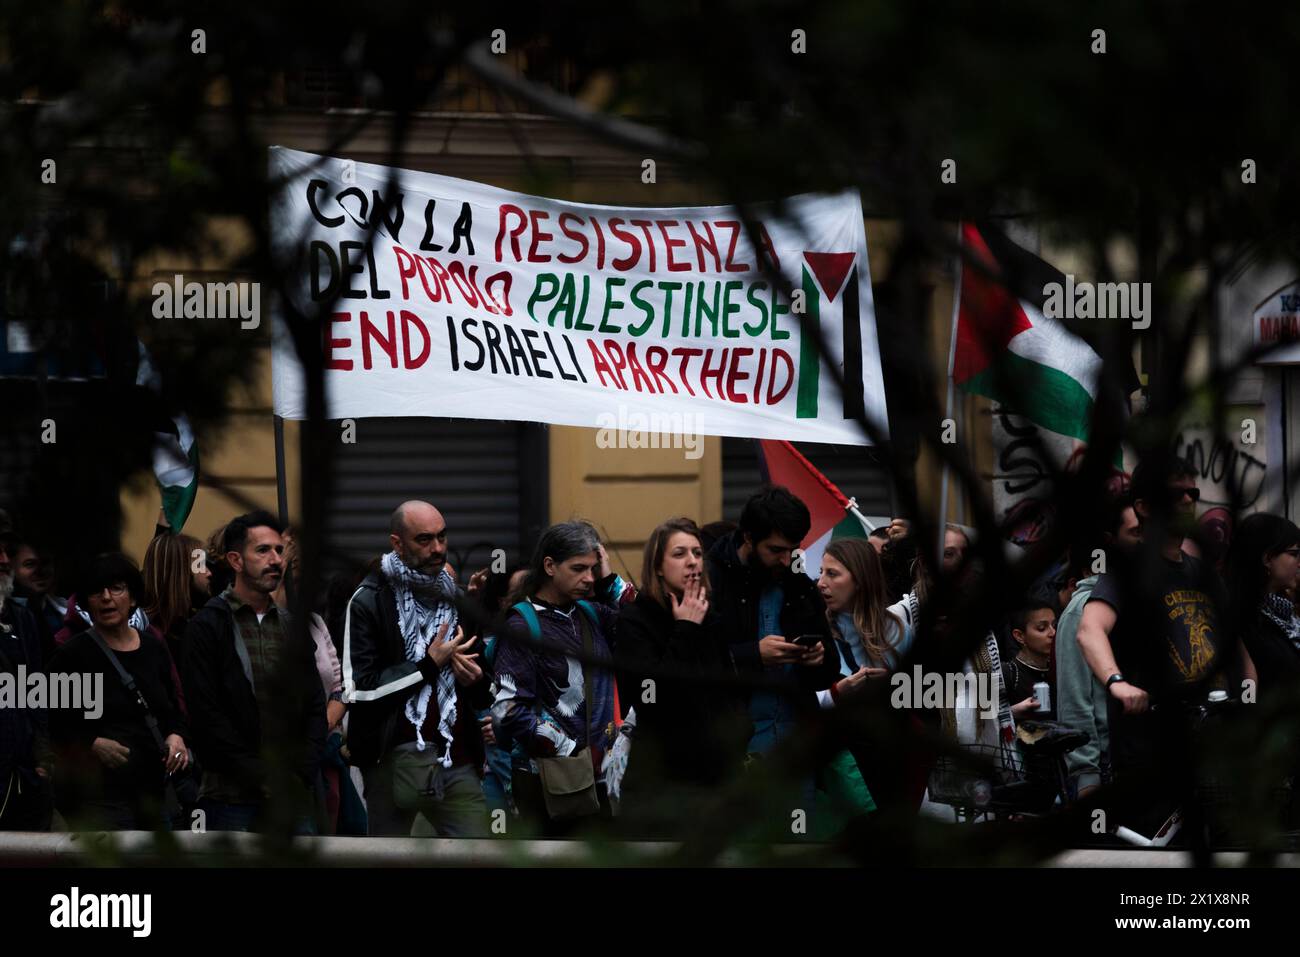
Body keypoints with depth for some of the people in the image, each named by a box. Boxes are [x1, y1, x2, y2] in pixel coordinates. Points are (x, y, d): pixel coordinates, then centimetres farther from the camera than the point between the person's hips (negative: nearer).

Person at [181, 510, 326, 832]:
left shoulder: (294, 628, 16)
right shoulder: (207, 627, -1)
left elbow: (315, 708, 14)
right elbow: (206, 717, -8)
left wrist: (303, 775, -2)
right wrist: (264, 779, -12)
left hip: (295, 794, 5)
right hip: (234, 798, -5)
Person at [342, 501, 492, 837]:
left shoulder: (456, 600, 16)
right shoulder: (369, 602, -3)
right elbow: (359, 689, -13)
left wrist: (476, 680, 1)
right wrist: (430, 664, -11)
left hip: (457, 760, 4)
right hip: (394, 760, -4)